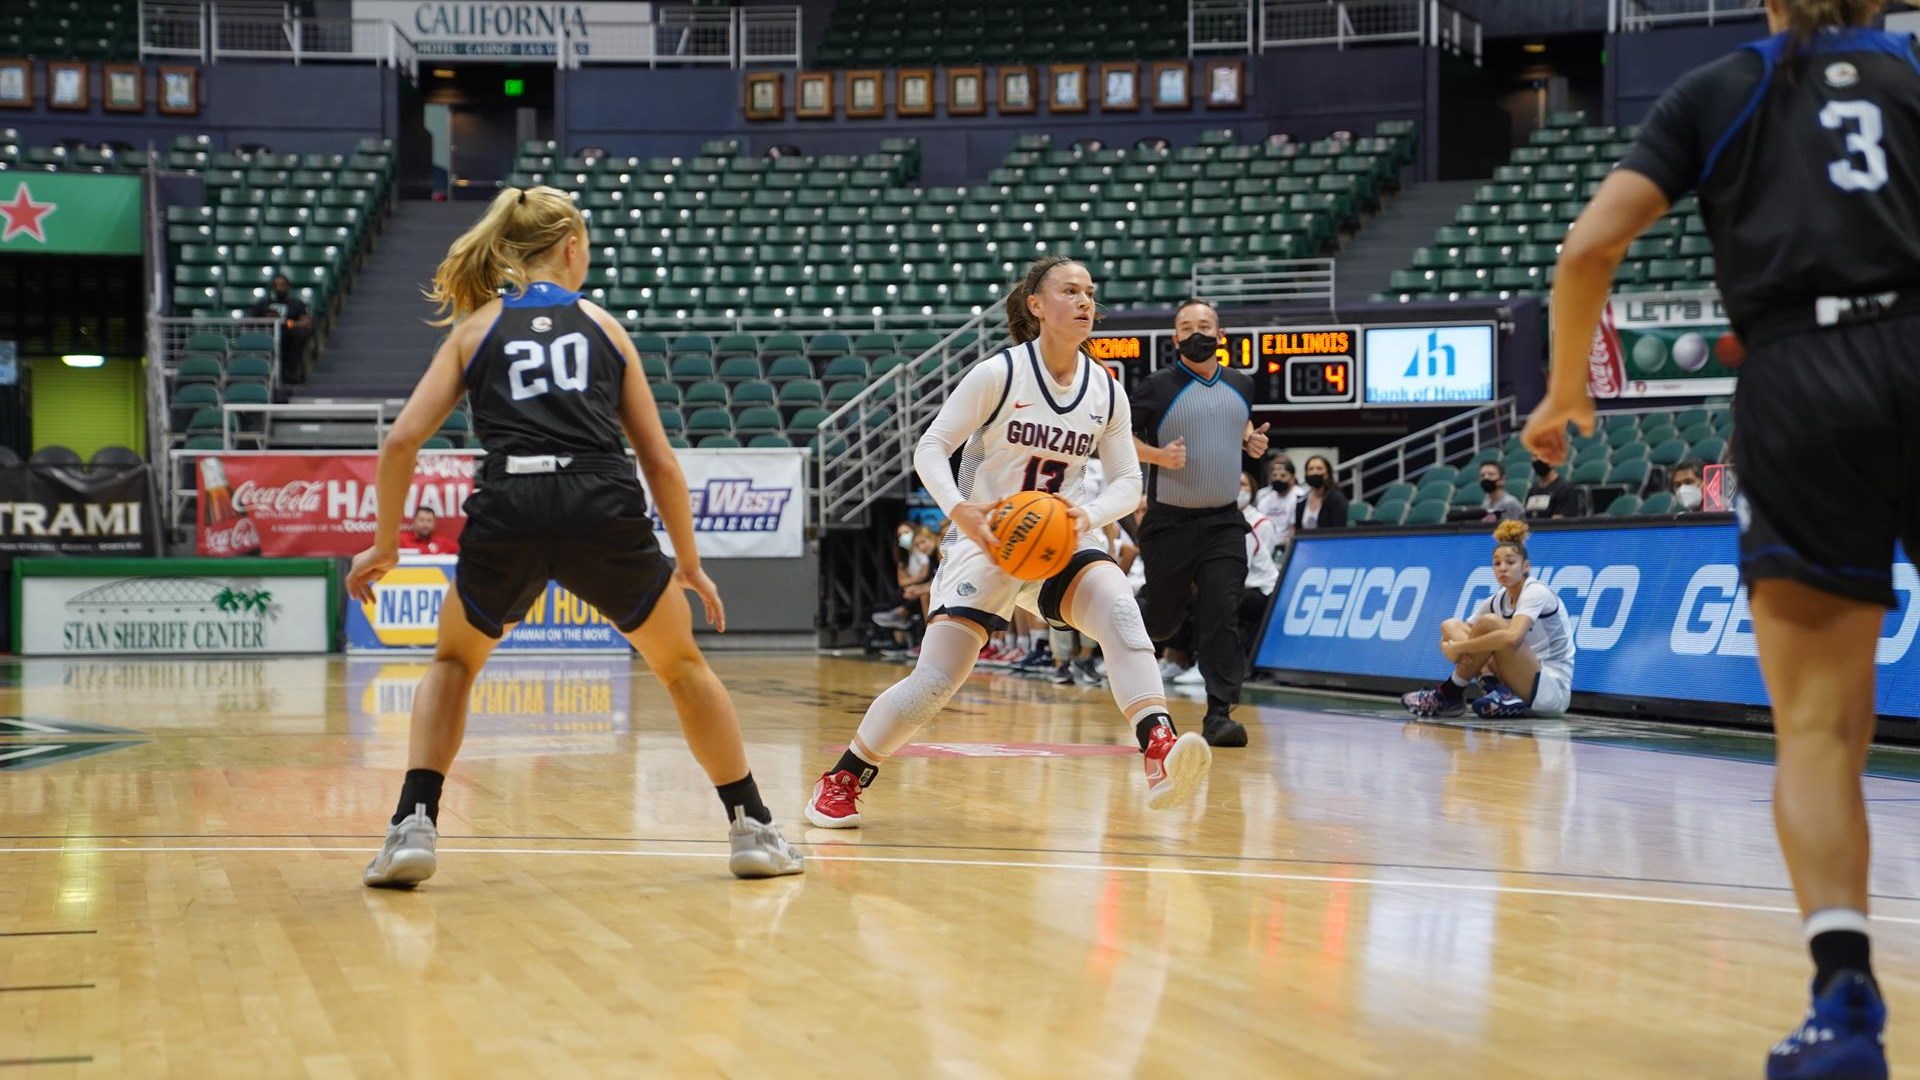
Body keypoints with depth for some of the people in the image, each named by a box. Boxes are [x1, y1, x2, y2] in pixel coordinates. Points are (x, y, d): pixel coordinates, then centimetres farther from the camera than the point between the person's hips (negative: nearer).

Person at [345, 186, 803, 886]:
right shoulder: (603, 326, 20)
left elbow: (401, 441, 8)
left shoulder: (475, 328, 19)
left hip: (509, 512, 0)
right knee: (681, 664, 24)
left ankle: (414, 828, 10)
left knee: (455, 661, 27)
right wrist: (689, 564, 26)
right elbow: (660, 461, 17)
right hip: (604, 509, 0)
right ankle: (754, 832, 24)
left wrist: (385, 545, 19)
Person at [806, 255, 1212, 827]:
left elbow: (1128, 482, 5)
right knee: (936, 678, -10)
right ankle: (842, 779, 12)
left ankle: (1159, 749, -42)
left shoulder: (1107, 391, 1)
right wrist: (958, 508, -28)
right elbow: (930, 447, -10)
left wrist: (1088, 514, -17)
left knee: (1117, 606, -30)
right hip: (985, 537, -3)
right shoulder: (1000, 373, -11)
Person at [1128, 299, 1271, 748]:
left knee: (1223, 614, -11)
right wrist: (1159, 455, -20)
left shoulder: (1240, 386, 8)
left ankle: (1220, 714, -11)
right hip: (1169, 521, -2)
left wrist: (1252, 442, 7)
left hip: (1223, 521, 2)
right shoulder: (1158, 386, -7)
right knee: (1162, 620, 7)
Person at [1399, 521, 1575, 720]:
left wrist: (1458, 648, -26)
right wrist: (1449, 647, -19)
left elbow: (1512, 638, -34)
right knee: (1451, 626, 2)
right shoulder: (1497, 600, 9)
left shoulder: (1536, 592, -13)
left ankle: (1449, 695, -15)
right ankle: (1492, 688, -20)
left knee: (1489, 622, -27)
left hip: (1554, 691, -8)